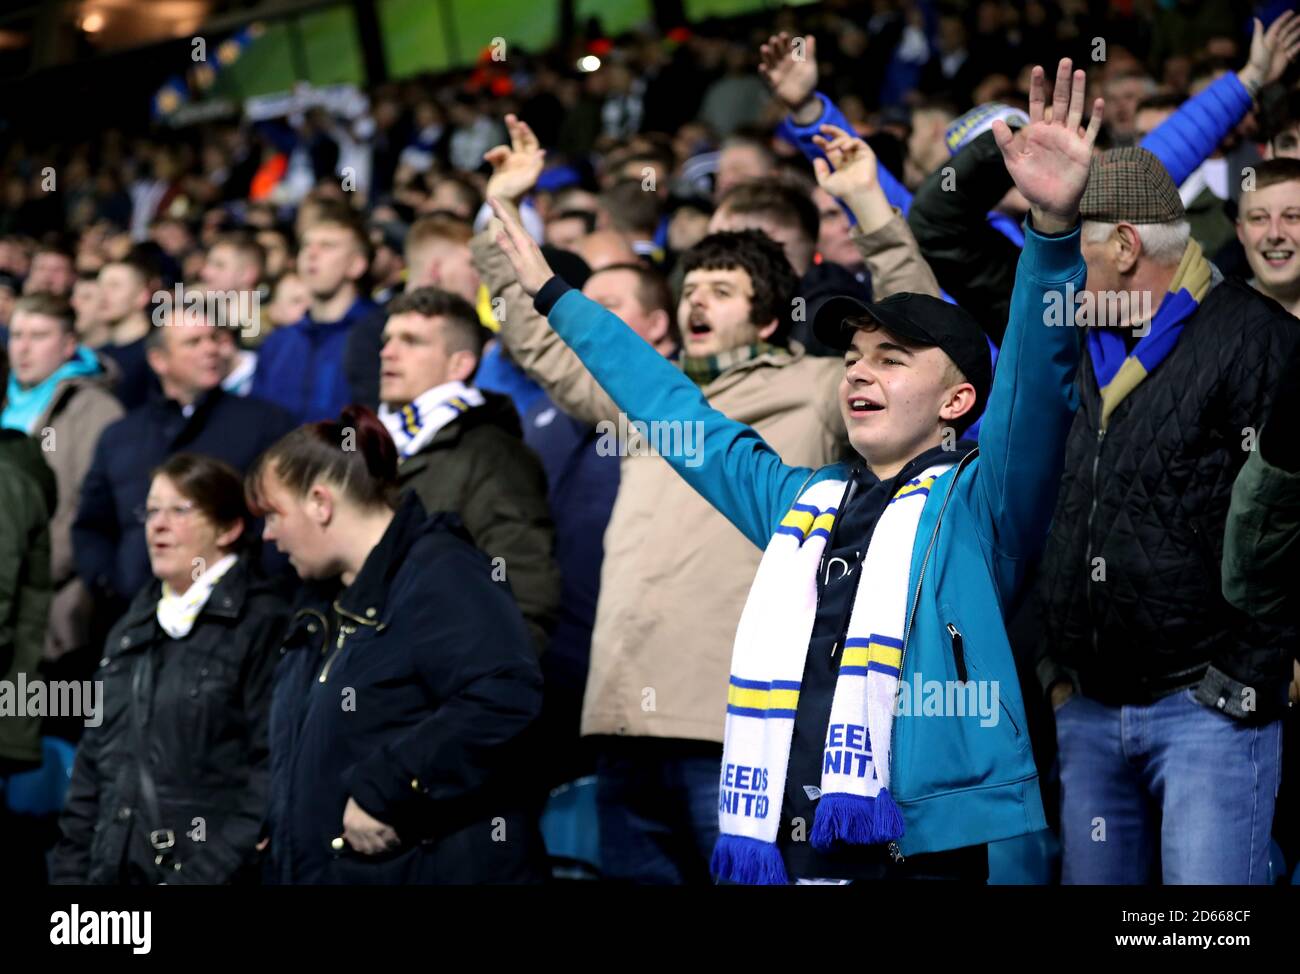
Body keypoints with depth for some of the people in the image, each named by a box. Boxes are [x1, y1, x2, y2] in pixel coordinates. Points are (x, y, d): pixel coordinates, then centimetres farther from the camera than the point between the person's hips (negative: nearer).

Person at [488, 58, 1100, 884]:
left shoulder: (976, 503, 3)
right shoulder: (800, 503, 20)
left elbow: (1036, 382, -13)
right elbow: (673, 408, 30)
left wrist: (1054, 228, -28)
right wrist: (551, 291, 35)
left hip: (935, 851, -6)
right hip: (780, 853, 6)